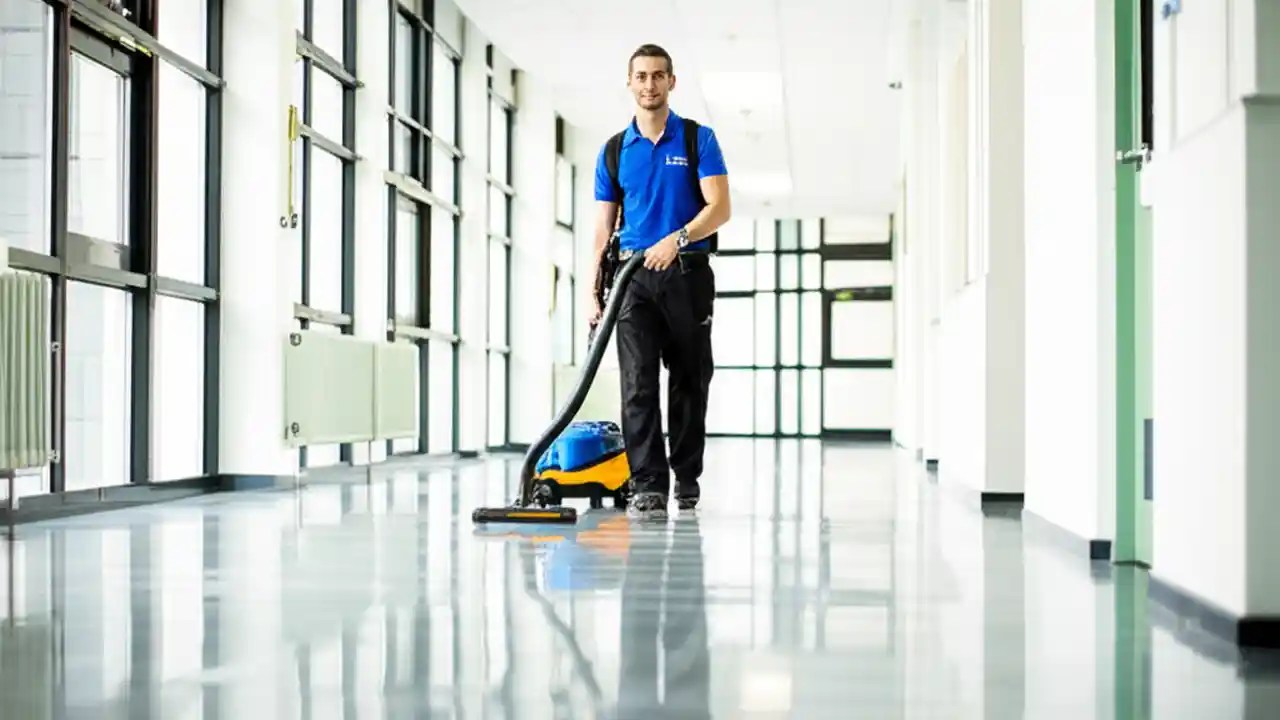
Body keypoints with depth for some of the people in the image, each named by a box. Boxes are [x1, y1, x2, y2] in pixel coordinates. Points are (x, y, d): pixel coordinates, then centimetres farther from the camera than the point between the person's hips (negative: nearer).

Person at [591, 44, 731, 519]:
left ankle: (687, 479, 22)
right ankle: (648, 489, -10)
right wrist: (596, 294, 2)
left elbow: (720, 207, -9)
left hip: (688, 273, -1)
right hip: (634, 276, 1)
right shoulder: (614, 151, 9)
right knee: (638, 383, -9)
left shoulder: (698, 140, 1)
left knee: (689, 381, 7)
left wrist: (676, 239, -25)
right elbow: (604, 229, 9)